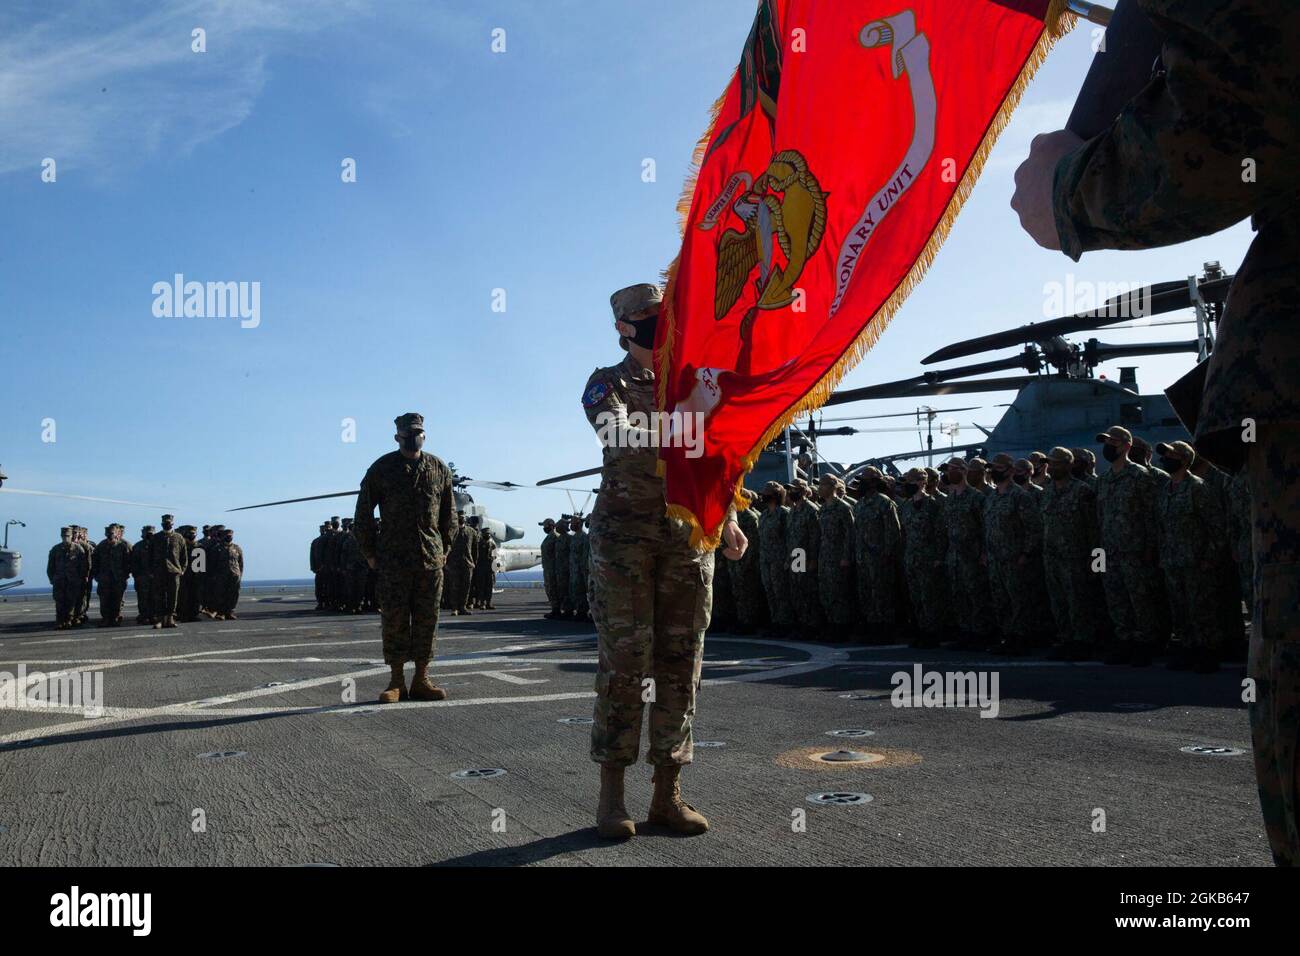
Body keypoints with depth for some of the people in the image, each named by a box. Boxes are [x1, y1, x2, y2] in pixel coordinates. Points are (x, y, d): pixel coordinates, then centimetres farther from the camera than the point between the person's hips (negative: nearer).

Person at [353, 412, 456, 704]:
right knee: (394, 619, 0)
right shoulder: (382, 468, 1)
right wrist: (370, 553, 3)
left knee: (427, 620, 4)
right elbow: (363, 514, 5)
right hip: (393, 559, -2)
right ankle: (396, 682, 9)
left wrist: (443, 549, 12)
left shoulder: (439, 469, 8)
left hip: (431, 559, 2)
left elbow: (447, 513, 17)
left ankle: (421, 680, 12)